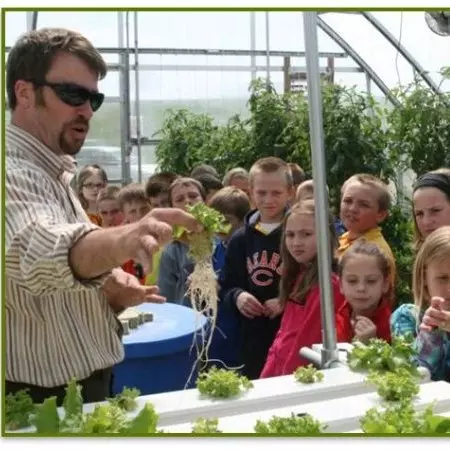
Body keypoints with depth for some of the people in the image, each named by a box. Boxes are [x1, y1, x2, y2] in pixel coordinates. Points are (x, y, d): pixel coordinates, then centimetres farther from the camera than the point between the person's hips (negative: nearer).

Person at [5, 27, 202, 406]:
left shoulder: (56, 173, 8)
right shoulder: (12, 173, -22)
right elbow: (40, 252, -44)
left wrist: (109, 289, -4)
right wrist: (123, 240, -62)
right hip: (41, 403, -9)